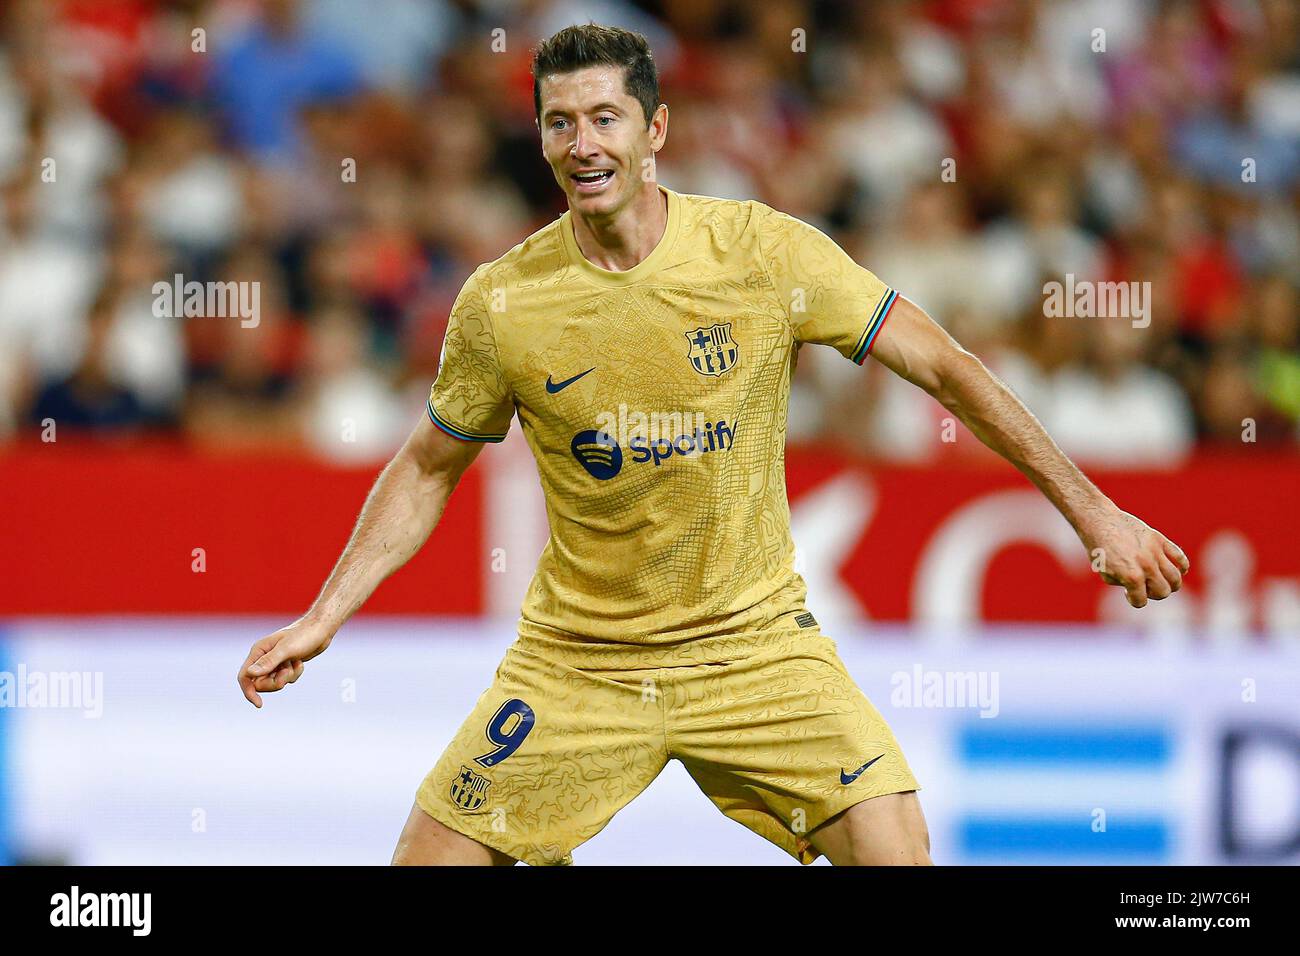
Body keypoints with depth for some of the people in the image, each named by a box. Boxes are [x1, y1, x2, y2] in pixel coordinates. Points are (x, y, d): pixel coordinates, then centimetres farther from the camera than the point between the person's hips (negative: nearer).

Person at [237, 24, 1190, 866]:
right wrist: (322, 619, 1)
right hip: (576, 655, 1)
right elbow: (427, 471, 8)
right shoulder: (500, 303, -8)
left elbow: (946, 368, -4)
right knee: (432, 854, -8)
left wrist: (1091, 511, -4)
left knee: (897, 850, -15)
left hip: (752, 639, -1)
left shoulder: (764, 251, -11)